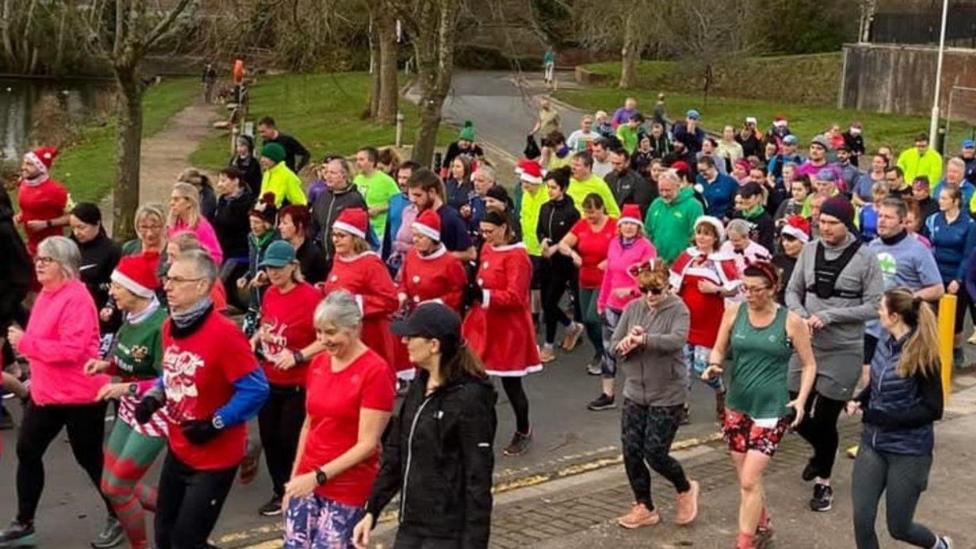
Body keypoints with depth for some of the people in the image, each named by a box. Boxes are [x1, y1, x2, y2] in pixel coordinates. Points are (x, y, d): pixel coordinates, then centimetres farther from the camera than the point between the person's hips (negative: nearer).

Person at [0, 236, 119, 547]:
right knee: (27, 452, 12)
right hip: (46, 391, 9)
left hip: (80, 394, -9)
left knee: (89, 458, 3)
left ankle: (118, 517, 22)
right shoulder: (47, 292, 8)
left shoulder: (76, 298, -20)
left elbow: (71, 350, -28)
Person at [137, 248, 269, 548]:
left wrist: (214, 424, -24)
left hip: (215, 458, -8)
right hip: (178, 452, 8)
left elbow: (256, 389, -24)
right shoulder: (169, 327, 0)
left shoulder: (224, 333, -25)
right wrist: (153, 397, -1)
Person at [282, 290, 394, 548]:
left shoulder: (376, 371, -14)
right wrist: (294, 478, 13)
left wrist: (319, 476, -18)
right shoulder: (318, 364, 6)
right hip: (307, 481, 6)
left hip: (348, 489, -6)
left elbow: (367, 444, -15)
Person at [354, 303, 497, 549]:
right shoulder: (419, 387, 8)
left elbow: (478, 478, -17)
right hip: (410, 528, 8)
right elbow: (394, 453, 14)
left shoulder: (470, 397, -17)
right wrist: (371, 511, 11)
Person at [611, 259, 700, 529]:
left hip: (667, 396, -5)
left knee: (655, 454, -4)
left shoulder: (678, 310, -10)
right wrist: (627, 344, -20)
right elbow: (614, 344, 3)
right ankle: (645, 508, 24)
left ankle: (686, 489, 27)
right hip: (634, 393, 5)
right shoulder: (633, 308, 2)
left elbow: (677, 340, -28)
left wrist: (644, 339, -41)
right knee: (631, 452, 6)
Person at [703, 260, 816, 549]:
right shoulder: (734, 312, -2)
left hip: (771, 409, -4)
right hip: (737, 405, 4)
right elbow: (719, 350, 7)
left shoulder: (791, 321, -9)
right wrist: (714, 365, -15)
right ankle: (762, 525, 40)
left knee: (749, 480, -9)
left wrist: (801, 399, -13)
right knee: (747, 478, 15)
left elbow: (809, 364, 0)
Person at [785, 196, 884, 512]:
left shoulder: (865, 258, -10)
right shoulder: (809, 250, 0)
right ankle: (822, 452, 40)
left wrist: (828, 316, -19)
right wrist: (801, 317, -12)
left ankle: (823, 483, 23)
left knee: (825, 419, 2)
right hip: (807, 346, 4)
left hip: (844, 351, -4)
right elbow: (793, 291, 8)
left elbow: (874, 306, -11)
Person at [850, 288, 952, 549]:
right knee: (862, 521, 0)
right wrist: (859, 400, -2)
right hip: (872, 444, 6)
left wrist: (883, 417, -22)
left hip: (909, 451, -6)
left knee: (899, 528, 7)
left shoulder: (922, 355, -19)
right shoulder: (885, 342, -1)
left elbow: (933, 410, -17)